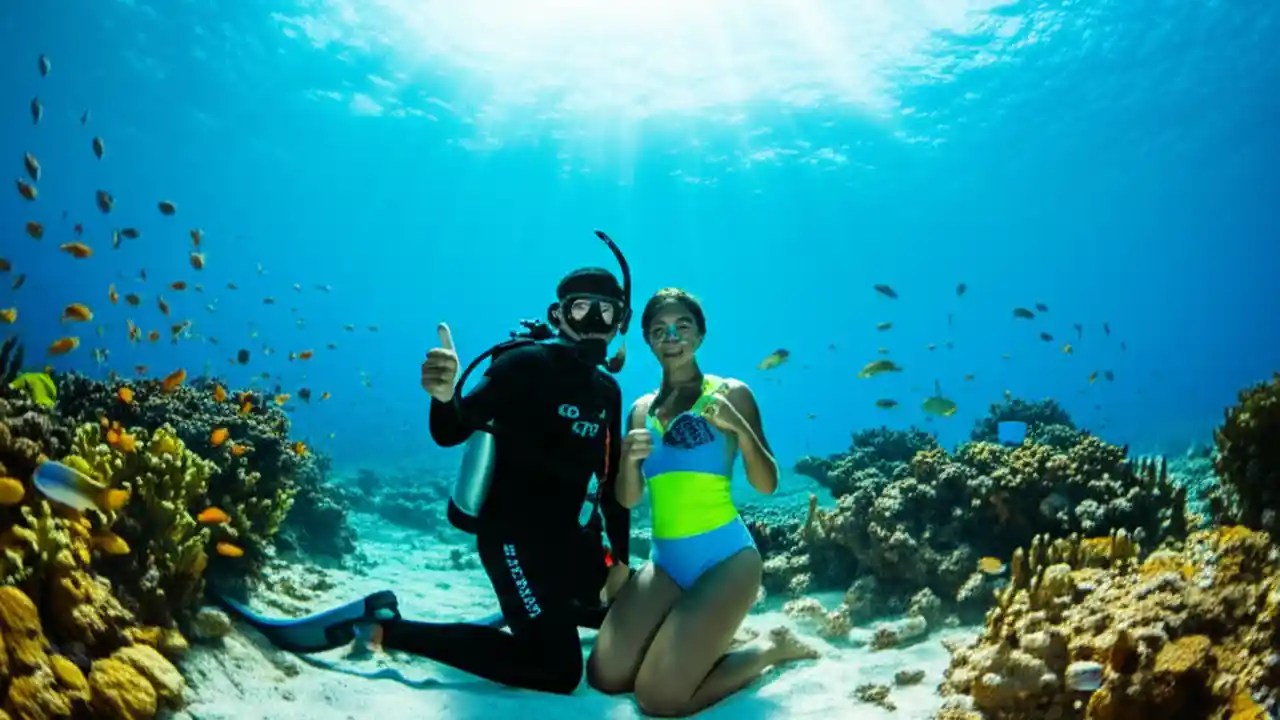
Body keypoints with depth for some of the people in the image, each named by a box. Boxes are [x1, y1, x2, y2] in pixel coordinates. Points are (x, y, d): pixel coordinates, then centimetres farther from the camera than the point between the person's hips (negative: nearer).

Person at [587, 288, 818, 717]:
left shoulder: (730, 393, -2)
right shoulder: (641, 409, 11)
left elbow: (767, 485, -7)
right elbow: (627, 500, 11)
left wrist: (739, 428, -23)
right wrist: (629, 459, -10)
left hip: (724, 555, -5)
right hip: (666, 561, 6)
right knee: (606, 677, -3)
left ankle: (770, 649, 11)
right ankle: (699, 640, 21)